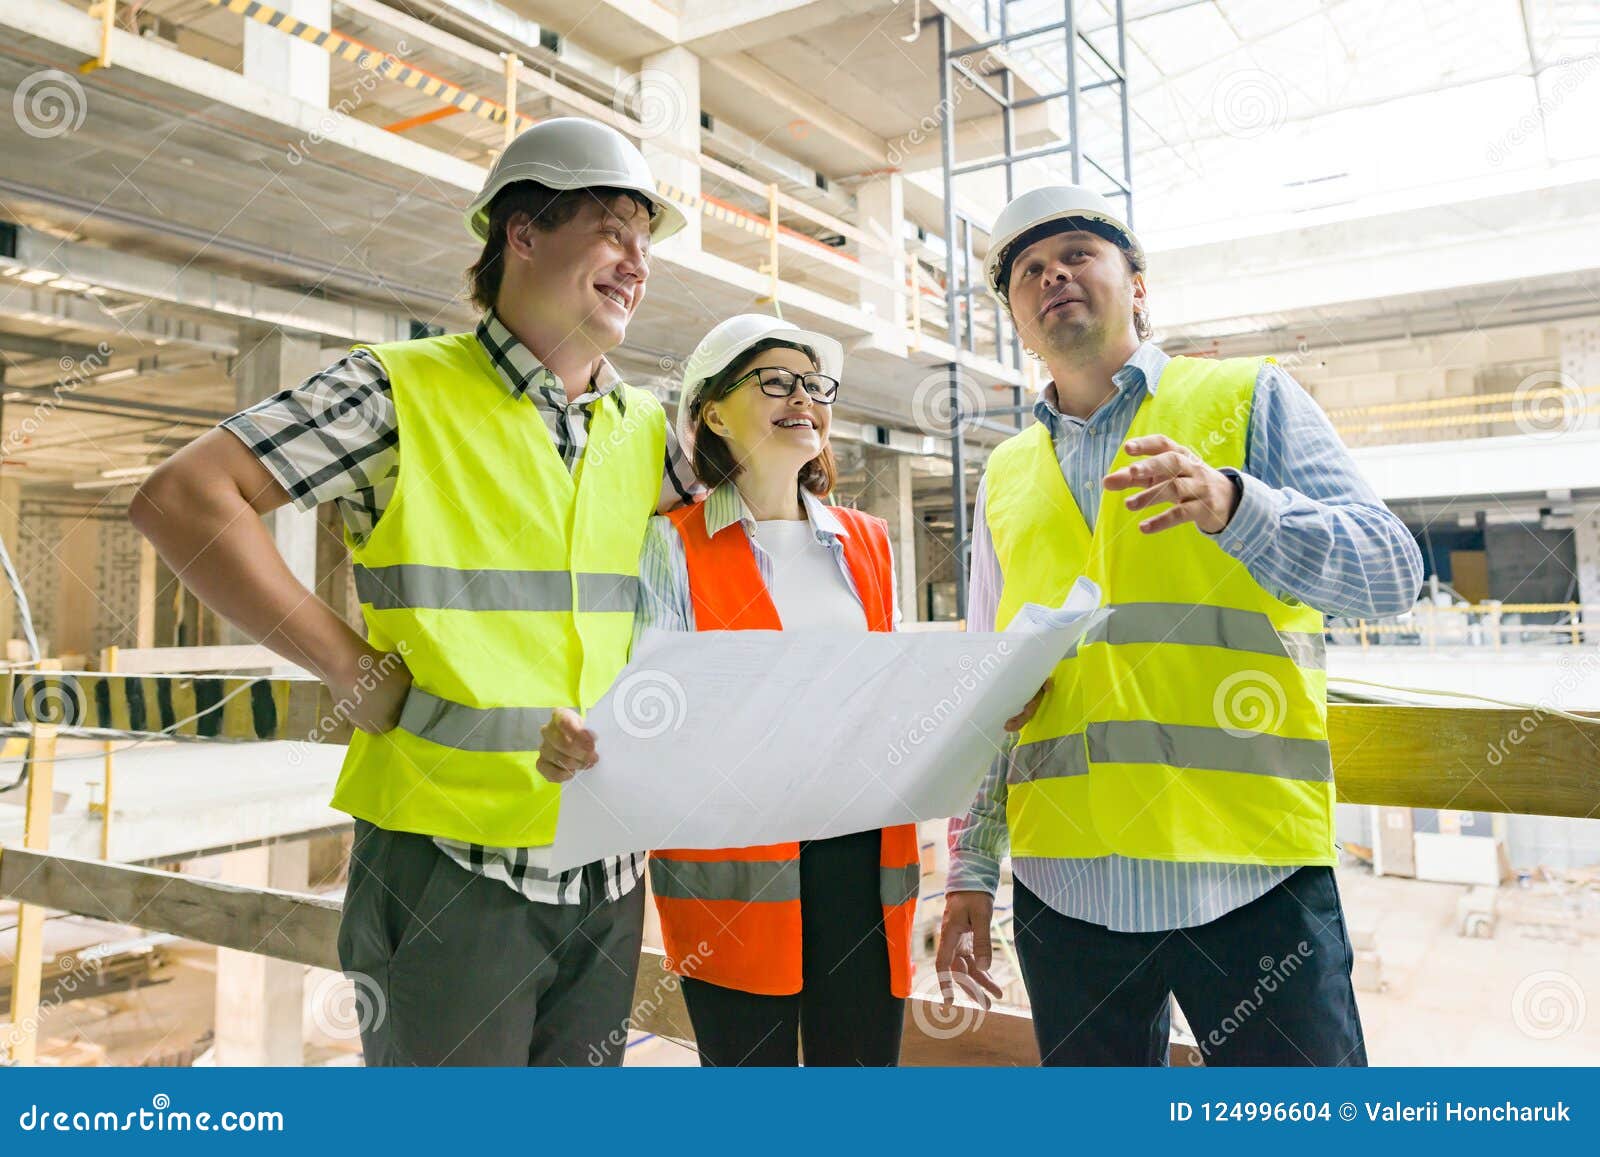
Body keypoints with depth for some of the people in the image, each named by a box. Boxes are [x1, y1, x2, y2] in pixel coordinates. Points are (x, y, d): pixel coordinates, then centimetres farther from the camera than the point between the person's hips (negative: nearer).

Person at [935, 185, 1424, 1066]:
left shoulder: (1250, 398, 6)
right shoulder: (1005, 477, 14)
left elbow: (1390, 570, -5)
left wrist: (1231, 503, -23)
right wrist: (970, 869, 11)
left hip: (1250, 874, -3)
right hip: (1064, 884, 4)